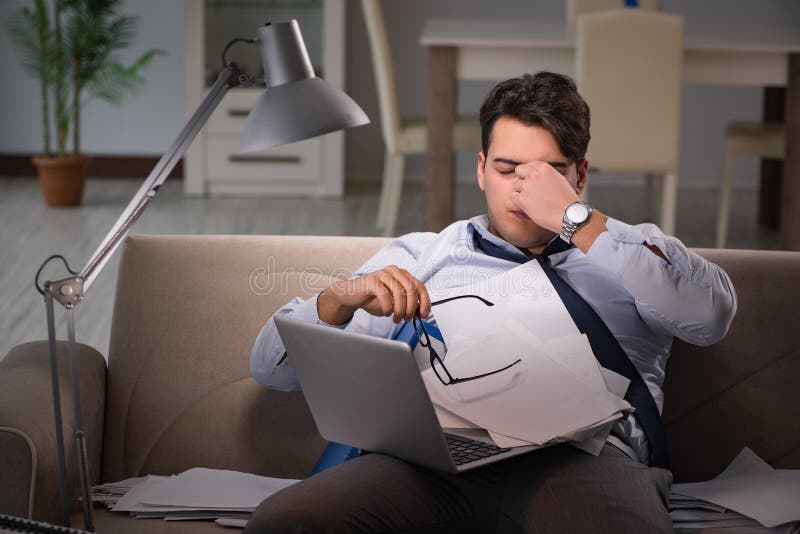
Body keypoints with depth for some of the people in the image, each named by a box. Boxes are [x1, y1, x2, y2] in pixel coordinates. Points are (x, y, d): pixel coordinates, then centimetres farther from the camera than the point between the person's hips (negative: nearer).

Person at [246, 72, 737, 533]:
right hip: (439, 457, 2)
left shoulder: (631, 250, 25)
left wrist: (574, 218, 1)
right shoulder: (420, 257, 27)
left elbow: (712, 315, 0)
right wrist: (342, 299, -2)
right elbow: (272, 366, 21)